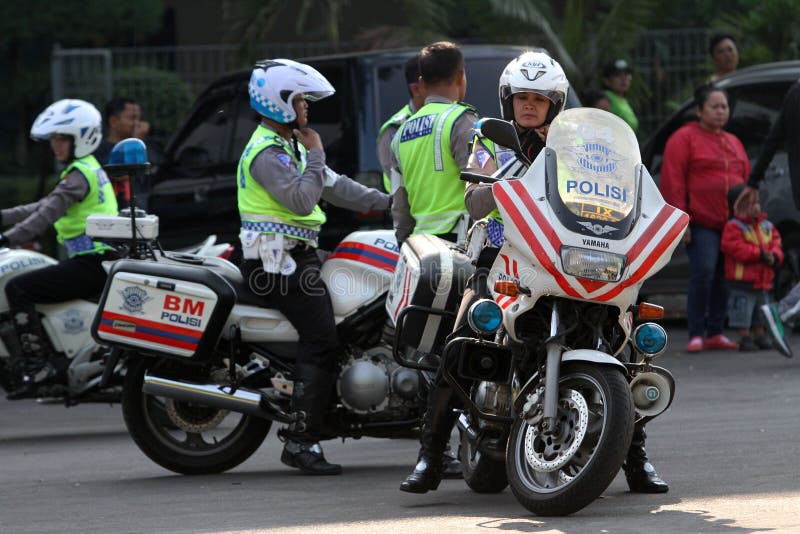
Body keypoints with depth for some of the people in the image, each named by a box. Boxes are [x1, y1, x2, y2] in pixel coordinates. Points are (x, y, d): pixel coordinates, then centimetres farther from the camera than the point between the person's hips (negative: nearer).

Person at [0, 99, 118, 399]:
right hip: (100, 261, 11)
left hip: (92, 263, -11)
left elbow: (49, 213, -22)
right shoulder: (89, 169, 20)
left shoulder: (80, 173, -12)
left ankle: (39, 366, -25)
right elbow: (46, 206, 24)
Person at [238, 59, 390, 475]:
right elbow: (301, 200, -23)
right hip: (277, 261, -11)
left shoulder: (292, 145, 20)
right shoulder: (267, 153, -14)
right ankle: (302, 442, -21)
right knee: (321, 341, -19)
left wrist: (386, 201, 14)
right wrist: (315, 156, -12)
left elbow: (332, 186, 20)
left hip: (296, 256, 11)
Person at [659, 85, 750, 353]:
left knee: (724, 278, 4)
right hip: (702, 223, -6)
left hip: (732, 224, 6)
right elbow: (673, 182, -7)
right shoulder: (684, 139, 0)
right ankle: (696, 334, -11)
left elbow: (746, 180, 25)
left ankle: (715, 333, 11)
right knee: (703, 273, -17)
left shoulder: (733, 143, 22)